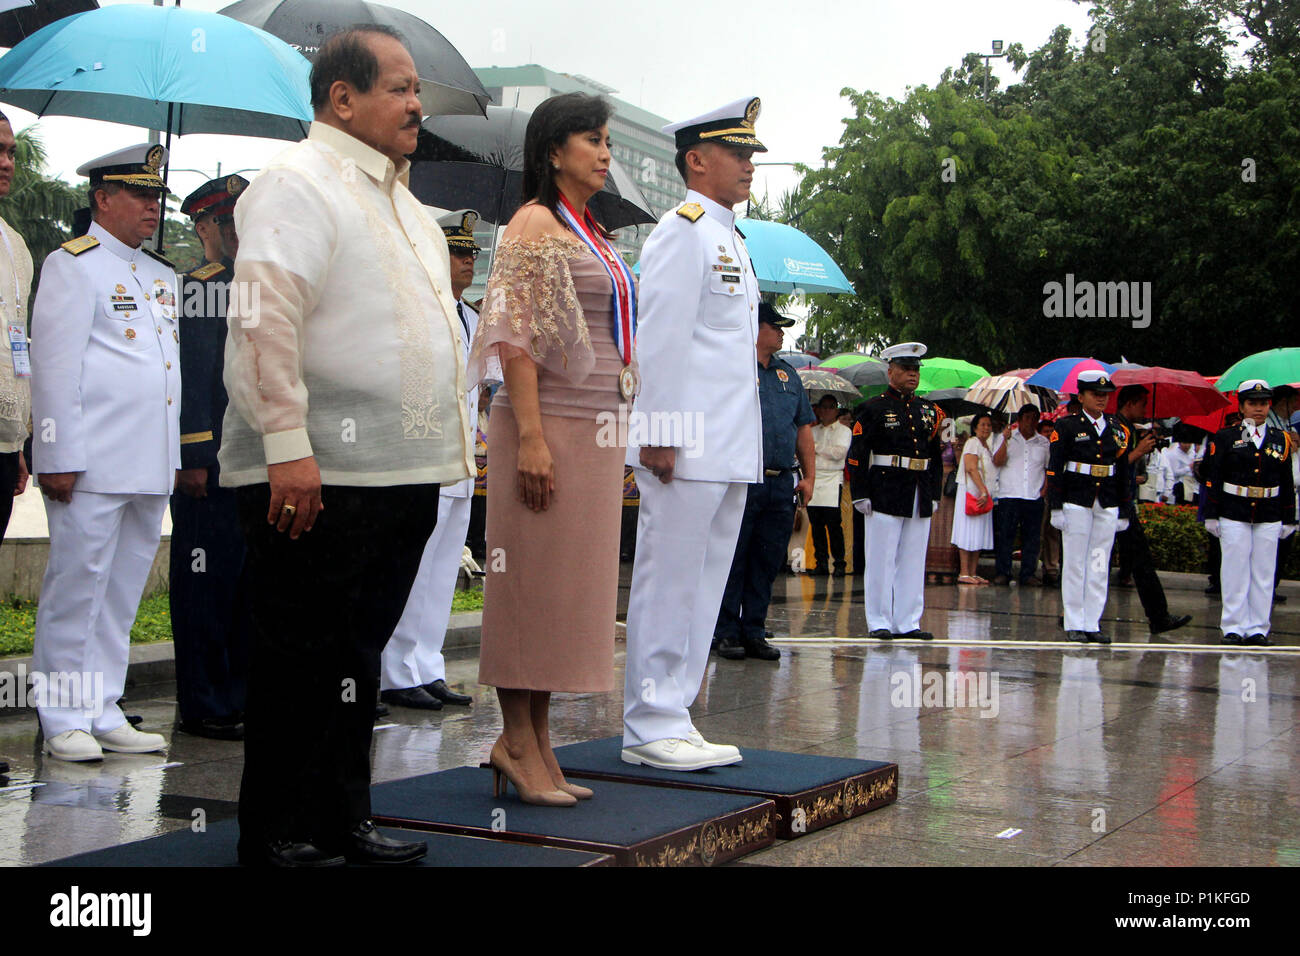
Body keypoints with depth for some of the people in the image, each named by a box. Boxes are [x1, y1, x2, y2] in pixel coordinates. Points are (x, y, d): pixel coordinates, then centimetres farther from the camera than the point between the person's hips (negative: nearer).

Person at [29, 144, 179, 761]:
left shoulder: (160, 277, 20)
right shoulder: (73, 265, -2)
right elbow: (54, 367, -8)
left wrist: (175, 458, 18)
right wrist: (60, 457, -14)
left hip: (151, 470, 7)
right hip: (93, 466, -7)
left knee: (123, 593, 10)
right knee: (76, 587, -2)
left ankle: (104, 716, 17)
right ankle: (65, 722, 5)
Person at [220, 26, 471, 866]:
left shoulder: (400, 198, 22)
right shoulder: (300, 183, -7)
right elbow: (267, 321, -18)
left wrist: (447, 444, 23)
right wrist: (288, 447, -24)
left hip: (401, 476, 9)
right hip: (316, 479, -9)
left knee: (357, 657, 14)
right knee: (300, 661, -1)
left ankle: (343, 821, 23)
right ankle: (275, 834, 9)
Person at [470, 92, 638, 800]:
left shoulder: (590, 232, 19)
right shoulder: (534, 224, -7)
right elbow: (516, 336, -15)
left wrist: (614, 436, 18)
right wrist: (531, 436, -22)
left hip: (595, 428, 9)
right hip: (550, 424, -9)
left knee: (569, 581, 9)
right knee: (535, 579, -4)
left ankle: (537, 743, 15)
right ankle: (517, 739, 4)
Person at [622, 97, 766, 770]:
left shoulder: (730, 239, 22)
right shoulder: (683, 229, -7)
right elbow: (662, 338, -14)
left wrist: (746, 448, 19)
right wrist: (659, 433, -19)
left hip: (731, 451, 9)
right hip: (688, 444, -9)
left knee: (704, 587, 11)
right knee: (668, 583, -5)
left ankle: (673, 719, 17)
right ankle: (650, 727, 2)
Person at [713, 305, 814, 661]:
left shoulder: (788, 374, 18)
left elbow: (804, 428, 20)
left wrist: (809, 475, 12)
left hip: (781, 485, 6)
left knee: (767, 562, 7)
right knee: (732, 561, -2)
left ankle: (754, 632, 14)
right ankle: (727, 632, 6)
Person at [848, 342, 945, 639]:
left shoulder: (929, 411, 14)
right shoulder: (874, 408, -1)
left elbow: (936, 455, 20)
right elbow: (857, 454, -5)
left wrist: (934, 494, 14)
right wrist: (861, 494, -10)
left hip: (920, 498, 5)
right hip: (885, 494, -5)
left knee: (913, 562, 7)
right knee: (881, 561, -1)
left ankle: (907, 622, 13)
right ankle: (879, 622, 6)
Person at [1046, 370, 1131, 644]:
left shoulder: (1118, 429, 11)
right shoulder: (1067, 426, -3)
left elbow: (1124, 472, 14)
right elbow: (1054, 469, -5)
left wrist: (1124, 511, 11)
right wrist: (1056, 507, -10)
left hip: (1107, 505, 4)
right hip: (1076, 502, -4)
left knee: (1100, 567, 5)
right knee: (1075, 564, 1)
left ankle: (1092, 624, 10)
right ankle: (1074, 625, 7)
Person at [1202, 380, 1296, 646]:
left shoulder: (1280, 439, 10)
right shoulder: (1226, 438, 1)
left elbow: (1287, 483, 11)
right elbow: (1213, 479, 0)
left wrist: (1288, 520, 9)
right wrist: (1211, 515, -5)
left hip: (1269, 518, 2)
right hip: (1234, 516, -2)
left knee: (1263, 574, 4)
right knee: (1235, 572, 0)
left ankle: (1258, 629, 11)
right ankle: (1234, 627, 7)